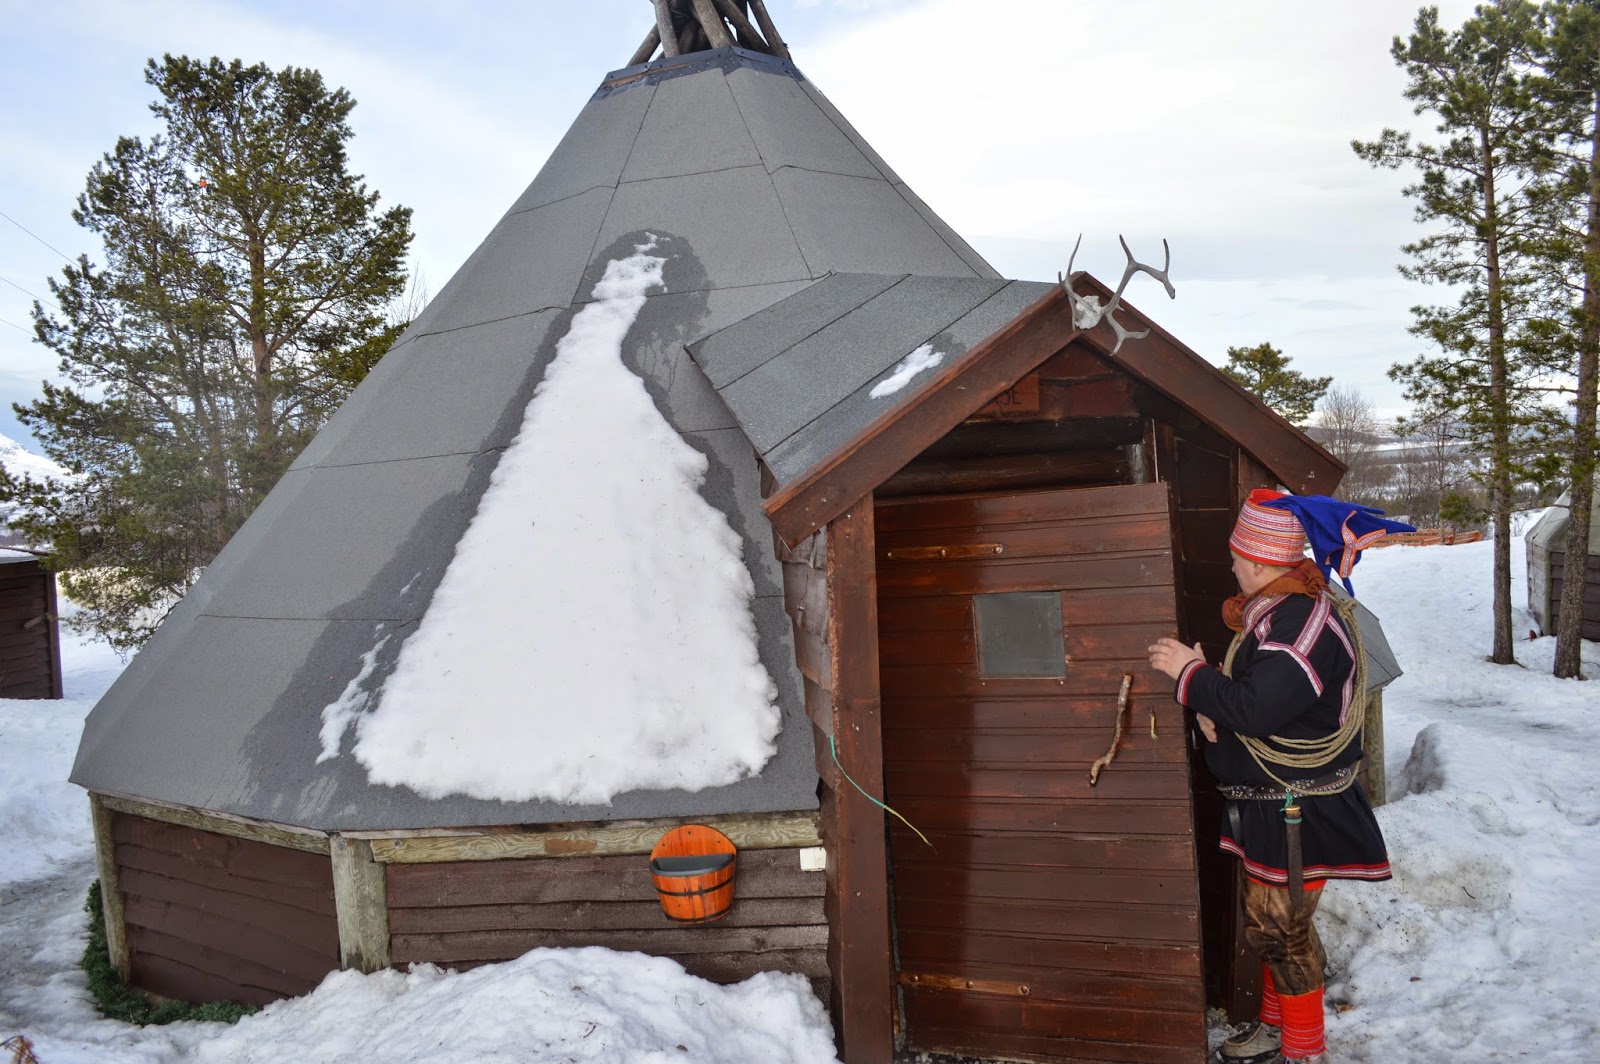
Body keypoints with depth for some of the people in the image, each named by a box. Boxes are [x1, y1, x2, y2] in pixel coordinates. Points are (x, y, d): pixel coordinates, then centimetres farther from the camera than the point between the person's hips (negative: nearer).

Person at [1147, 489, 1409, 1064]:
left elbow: (1255, 710, -30)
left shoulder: (1301, 623, -25)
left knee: (1283, 930, 2)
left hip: (1298, 811, -10)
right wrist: (1212, 707, -2)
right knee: (1267, 924, 21)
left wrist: (1190, 671, -18)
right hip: (1267, 802, 10)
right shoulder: (1276, 612, 9)